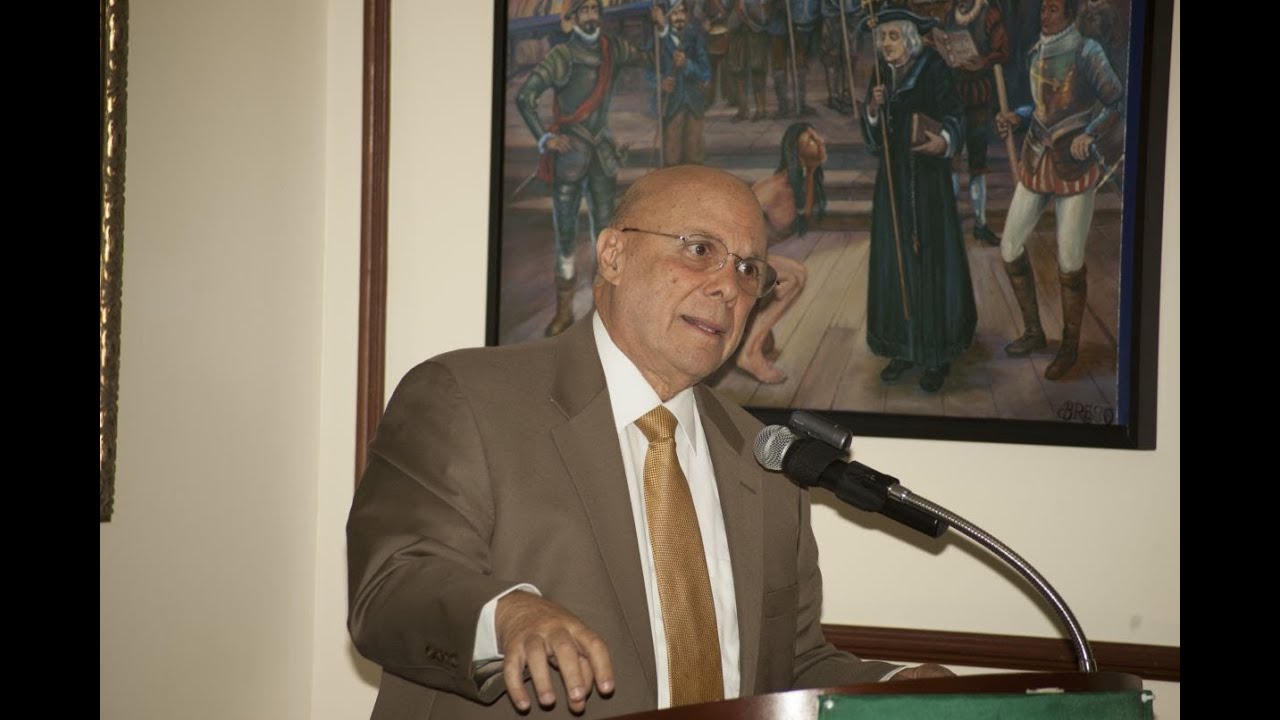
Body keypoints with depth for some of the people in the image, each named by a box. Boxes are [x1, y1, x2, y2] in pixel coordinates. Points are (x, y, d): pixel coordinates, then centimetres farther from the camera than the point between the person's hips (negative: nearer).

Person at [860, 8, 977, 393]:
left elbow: (953, 116, -14)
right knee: (895, 262, 6)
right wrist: (873, 109, -13)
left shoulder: (933, 69, -8)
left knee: (932, 260, -5)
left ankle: (937, 355, 0)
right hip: (893, 178, 6)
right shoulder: (881, 76, 9)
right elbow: (871, 137, 8)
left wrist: (943, 140, -36)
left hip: (928, 179, -6)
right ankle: (904, 347, 14)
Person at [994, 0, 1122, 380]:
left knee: (1070, 261, -2)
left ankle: (1070, 346, 15)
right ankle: (1034, 332, 24)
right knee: (1010, 246, 6)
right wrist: (1016, 117, 3)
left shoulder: (1086, 53, -12)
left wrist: (1090, 134, -25)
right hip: (1037, 161, 6)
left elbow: (1116, 104, -10)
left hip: (1074, 167, -6)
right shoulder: (1038, 52, 6)